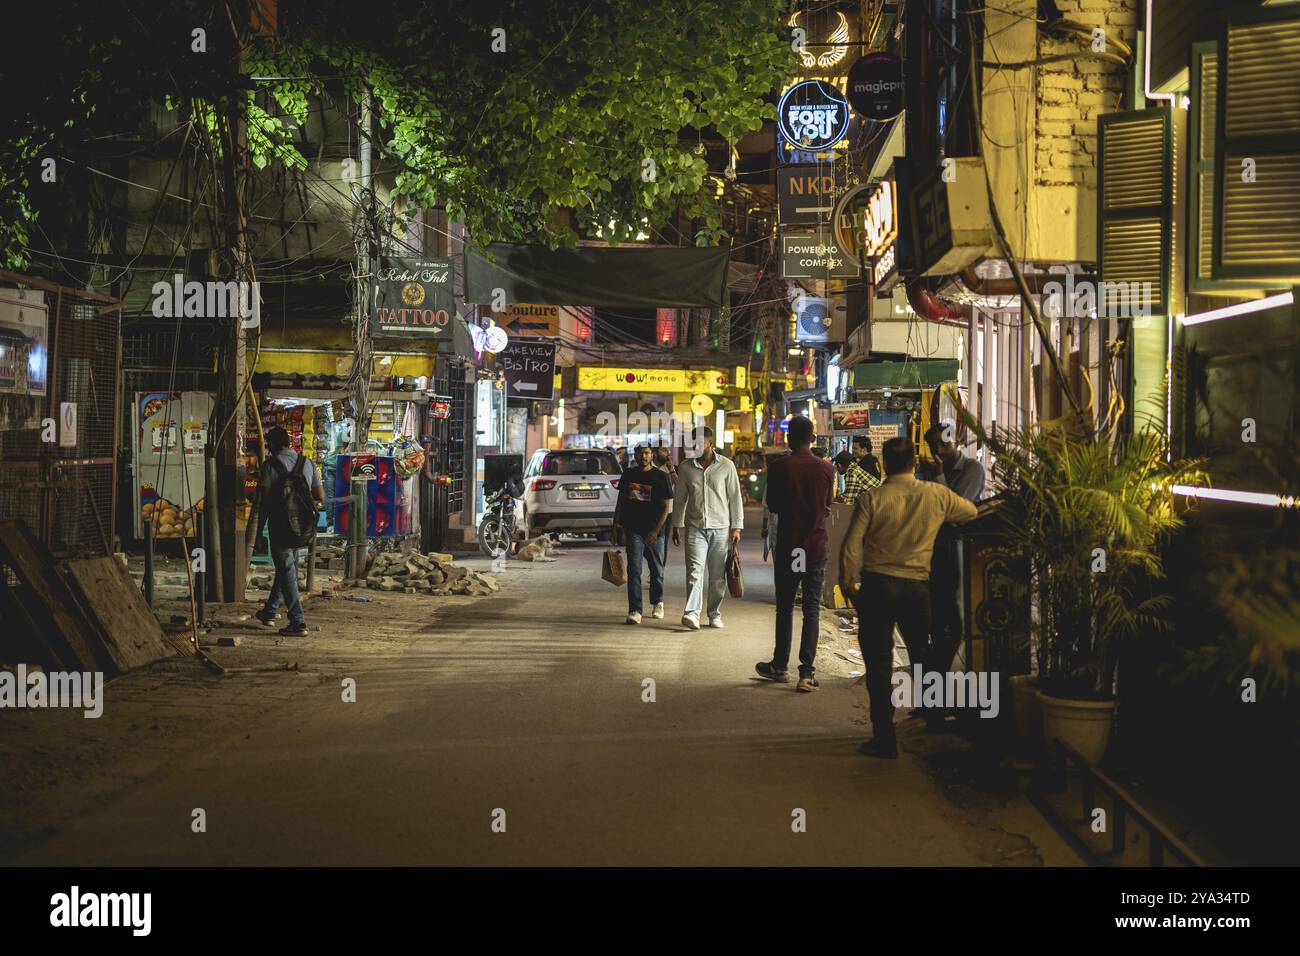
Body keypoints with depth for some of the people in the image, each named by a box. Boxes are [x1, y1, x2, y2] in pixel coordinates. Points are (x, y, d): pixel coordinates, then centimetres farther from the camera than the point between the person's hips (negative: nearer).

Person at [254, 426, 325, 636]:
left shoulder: (271, 465, -9)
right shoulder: (307, 463, 7)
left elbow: (264, 500, -11)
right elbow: (320, 496, 8)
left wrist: (259, 529, -3)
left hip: (280, 526, -6)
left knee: (287, 572, -3)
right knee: (286, 568, 21)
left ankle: (298, 621, -8)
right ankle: (270, 611, 34)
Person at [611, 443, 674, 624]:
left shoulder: (660, 477, -3)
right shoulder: (628, 475, 7)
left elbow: (666, 507, -4)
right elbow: (621, 501, 15)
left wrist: (656, 530, -13)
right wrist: (615, 526, 9)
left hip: (654, 530, -1)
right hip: (633, 529, 1)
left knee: (657, 570, 12)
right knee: (634, 570, -10)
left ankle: (657, 603, 36)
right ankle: (635, 611, -14)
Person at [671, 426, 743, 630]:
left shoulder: (726, 466, 1)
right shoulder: (685, 468, 7)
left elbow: (735, 497, 3)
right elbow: (680, 498, 14)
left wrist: (736, 527, -1)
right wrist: (676, 525, 11)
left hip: (721, 528, 0)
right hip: (695, 527, 0)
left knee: (718, 575, 5)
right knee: (695, 571, -14)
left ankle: (715, 614, 16)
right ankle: (692, 613, -23)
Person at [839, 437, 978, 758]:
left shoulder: (872, 499, -8)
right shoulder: (936, 495, -1)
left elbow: (851, 546, -9)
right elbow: (970, 511, 18)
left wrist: (848, 583, 5)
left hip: (876, 586, -2)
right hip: (917, 586, 2)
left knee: (878, 662, 3)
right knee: (922, 654, 21)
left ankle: (885, 738, 4)